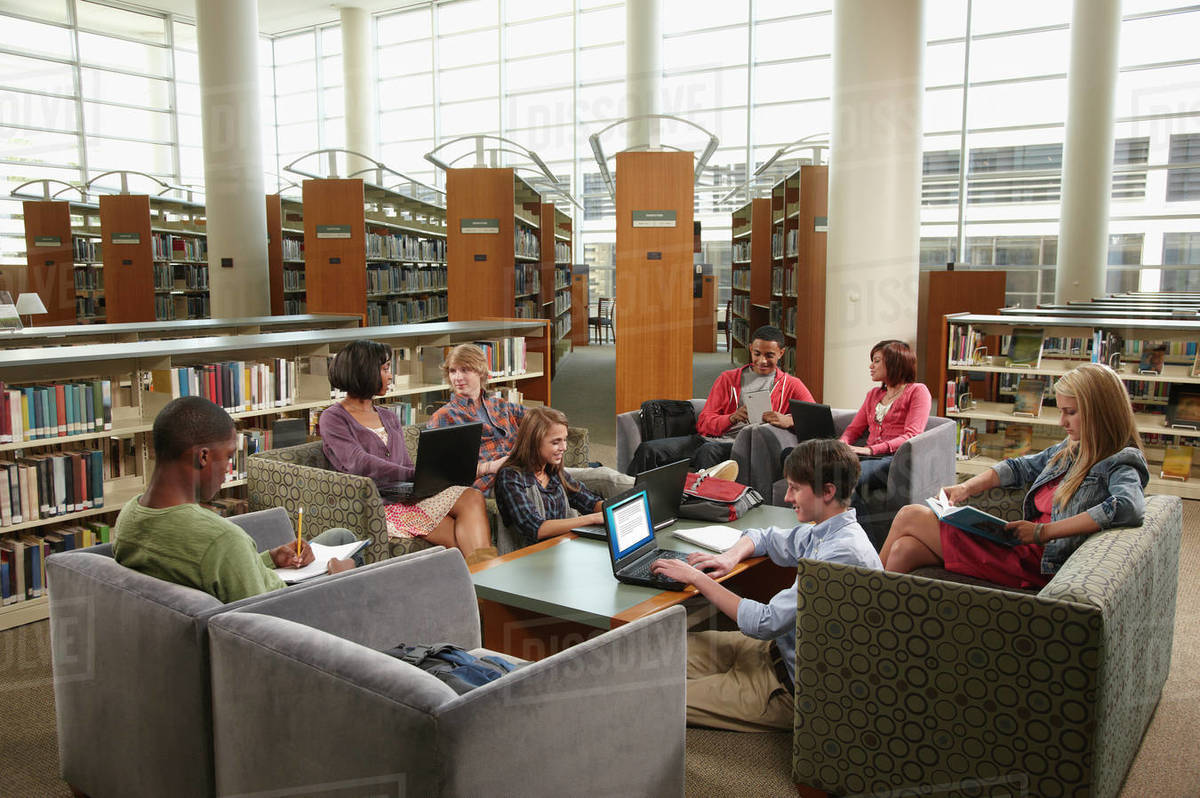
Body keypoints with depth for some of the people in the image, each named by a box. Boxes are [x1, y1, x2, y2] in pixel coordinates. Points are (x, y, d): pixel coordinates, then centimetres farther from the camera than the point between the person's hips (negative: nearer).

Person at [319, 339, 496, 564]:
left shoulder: (388, 417, 26)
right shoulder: (333, 418, 4)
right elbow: (359, 464, -12)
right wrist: (416, 475, -19)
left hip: (408, 494, 6)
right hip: (379, 504, -6)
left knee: (472, 497, -25)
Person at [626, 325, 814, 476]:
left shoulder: (790, 385, 15)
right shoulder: (728, 378, 21)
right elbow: (704, 423, 13)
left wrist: (788, 420, -24)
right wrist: (733, 417, -9)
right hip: (709, 438, 4)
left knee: (707, 451, -40)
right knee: (648, 449, -17)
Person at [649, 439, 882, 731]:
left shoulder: (844, 553, -27)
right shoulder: (821, 533, 4)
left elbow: (765, 623, -27)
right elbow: (764, 538, 25)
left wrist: (697, 578, -18)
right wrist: (730, 556, 1)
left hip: (796, 687, -9)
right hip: (780, 650, 10)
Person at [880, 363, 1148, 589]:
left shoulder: (1121, 463, -9)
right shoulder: (1071, 449, 15)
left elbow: (1129, 506, -30)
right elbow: (1020, 467, 26)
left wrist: (1043, 532, -29)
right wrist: (966, 487, 9)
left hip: (1034, 563, -8)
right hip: (1020, 546, 8)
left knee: (909, 517, -5)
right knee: (905, 549, -10)